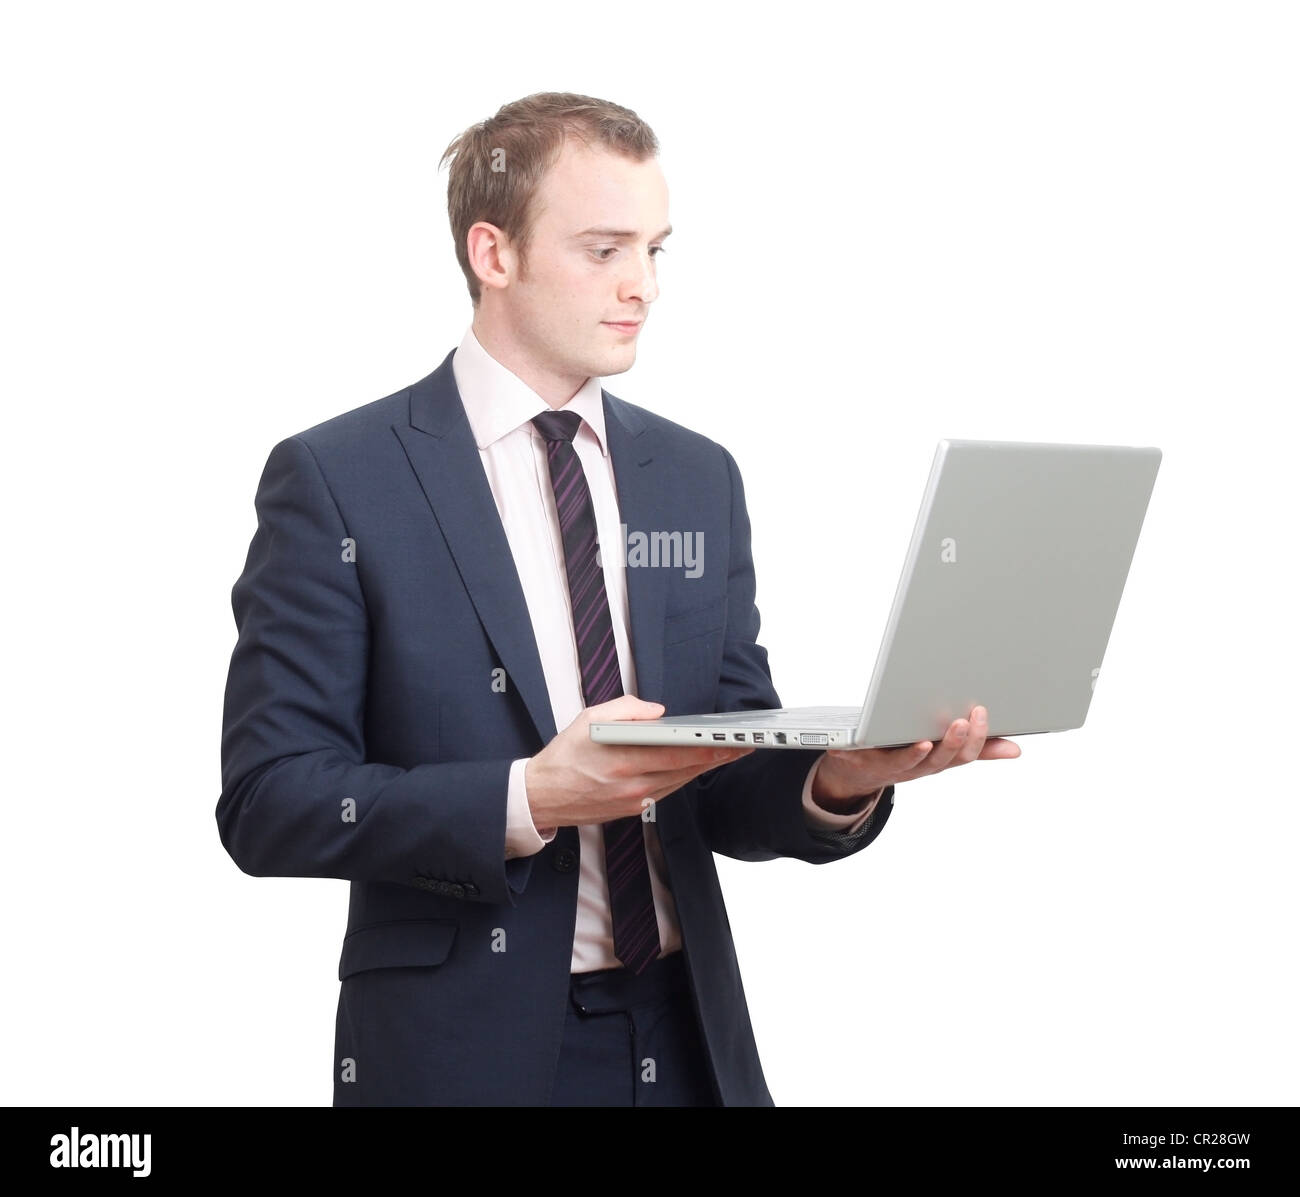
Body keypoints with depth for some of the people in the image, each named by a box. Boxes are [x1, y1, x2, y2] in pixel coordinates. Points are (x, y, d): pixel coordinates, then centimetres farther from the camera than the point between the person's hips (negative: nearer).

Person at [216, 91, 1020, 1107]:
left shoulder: (699, 478, 7)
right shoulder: (338, 480, -8)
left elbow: (725, 793, 6)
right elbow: (268, 800, -12)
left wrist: (836, 778, -15)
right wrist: (530, 799, -23)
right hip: (468, 1048, -4)